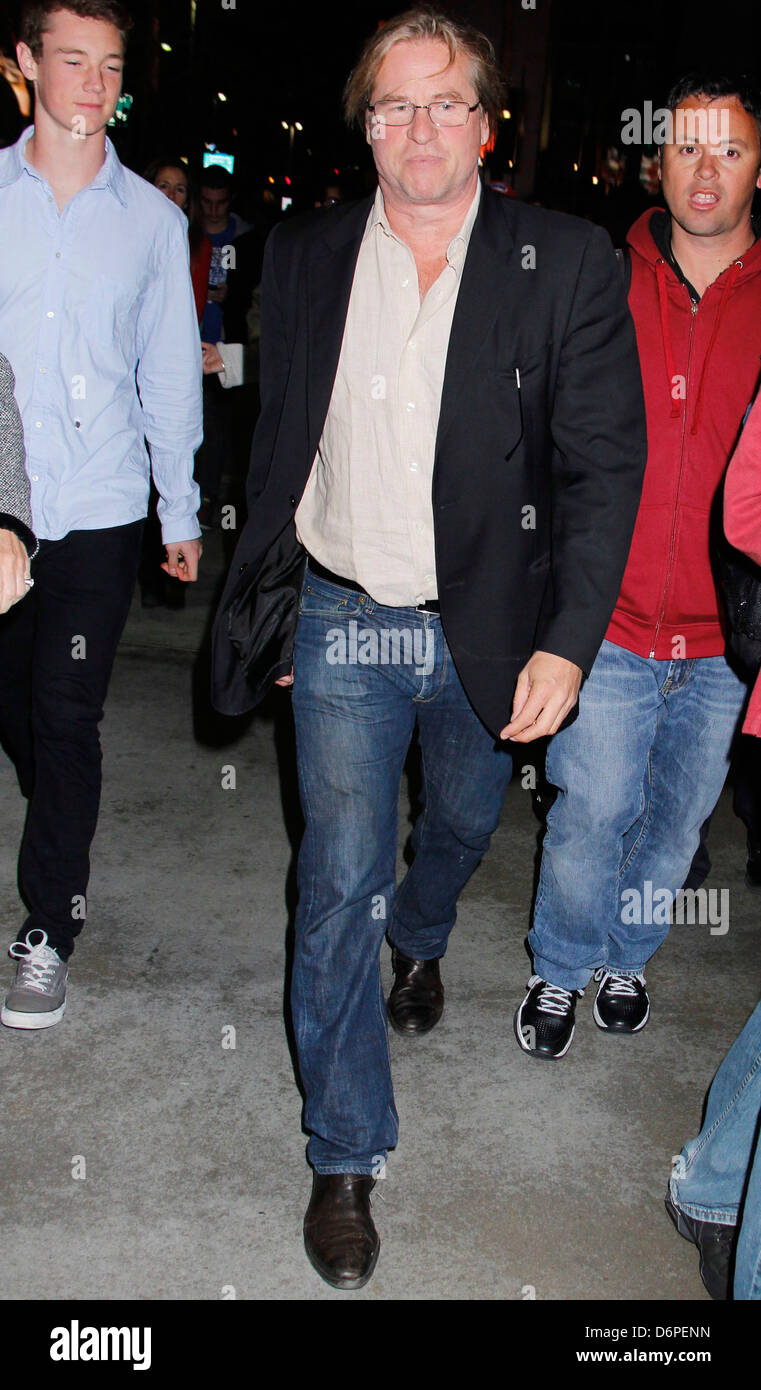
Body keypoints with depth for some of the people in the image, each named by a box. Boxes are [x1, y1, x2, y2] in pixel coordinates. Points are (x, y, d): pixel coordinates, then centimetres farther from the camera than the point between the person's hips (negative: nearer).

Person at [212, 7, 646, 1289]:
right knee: (339, 880, -1)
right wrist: (268, 605, 9)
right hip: (341, 619, 0)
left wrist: (564, 643, -15)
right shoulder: (304, 256, 0)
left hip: (484, 628, 0)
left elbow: (603, 465, -8)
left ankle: (420, 938, 59)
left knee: (464, 822, 22)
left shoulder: (568, 266, -7)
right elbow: (278, 441, 8)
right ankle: (344, 1159, 14)